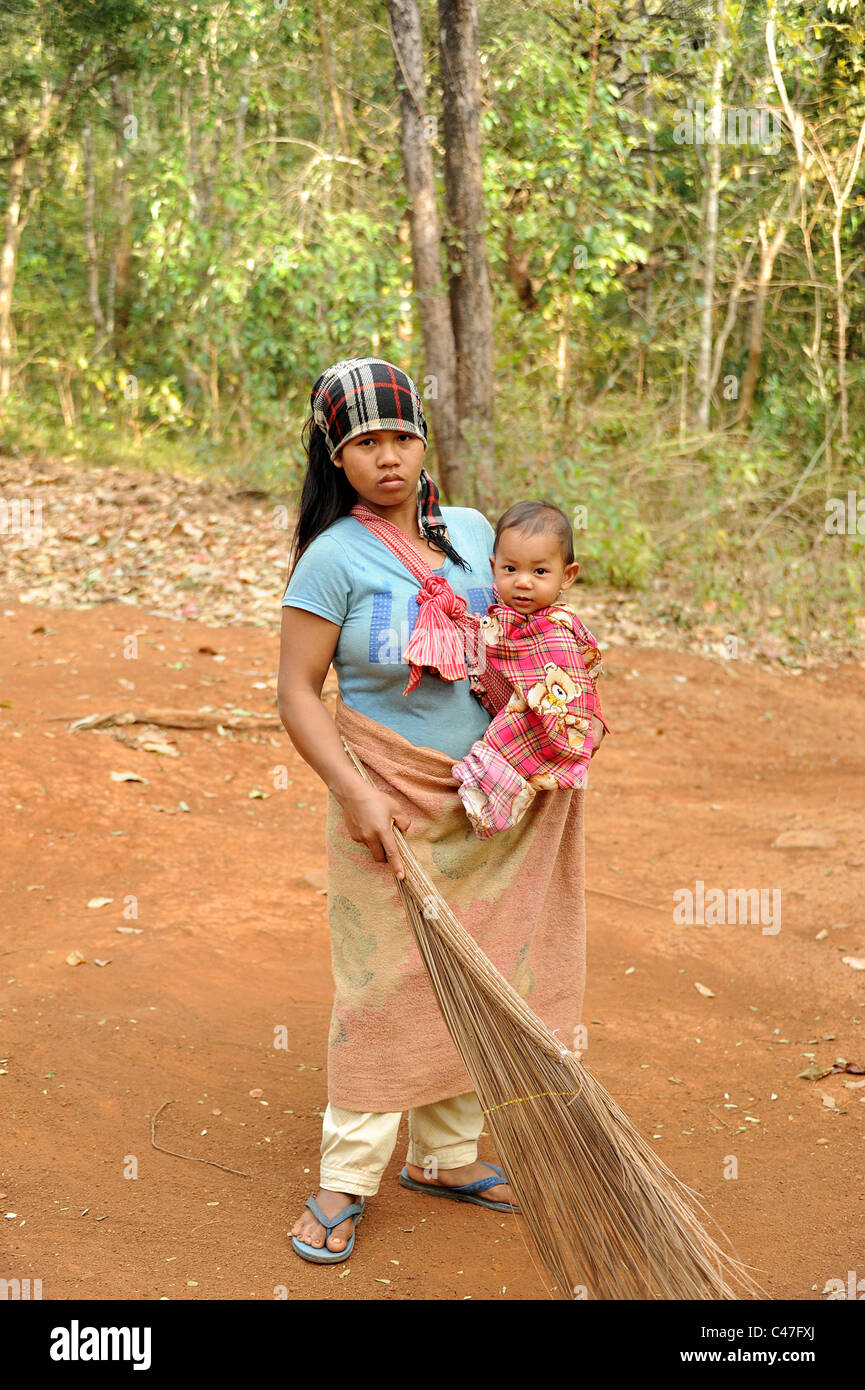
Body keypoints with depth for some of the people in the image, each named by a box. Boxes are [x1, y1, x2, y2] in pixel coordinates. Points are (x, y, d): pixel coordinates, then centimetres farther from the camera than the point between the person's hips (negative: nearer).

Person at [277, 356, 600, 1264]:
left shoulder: (472, 532, 5)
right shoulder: (334, 557, -11)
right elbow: (297, 692, -11)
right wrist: (353, 792, -22)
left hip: (482, 803, 5)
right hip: (389, 801, -5)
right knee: (384, 983, 0)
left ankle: (443, 1155, 28)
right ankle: (345, 1180, 15)